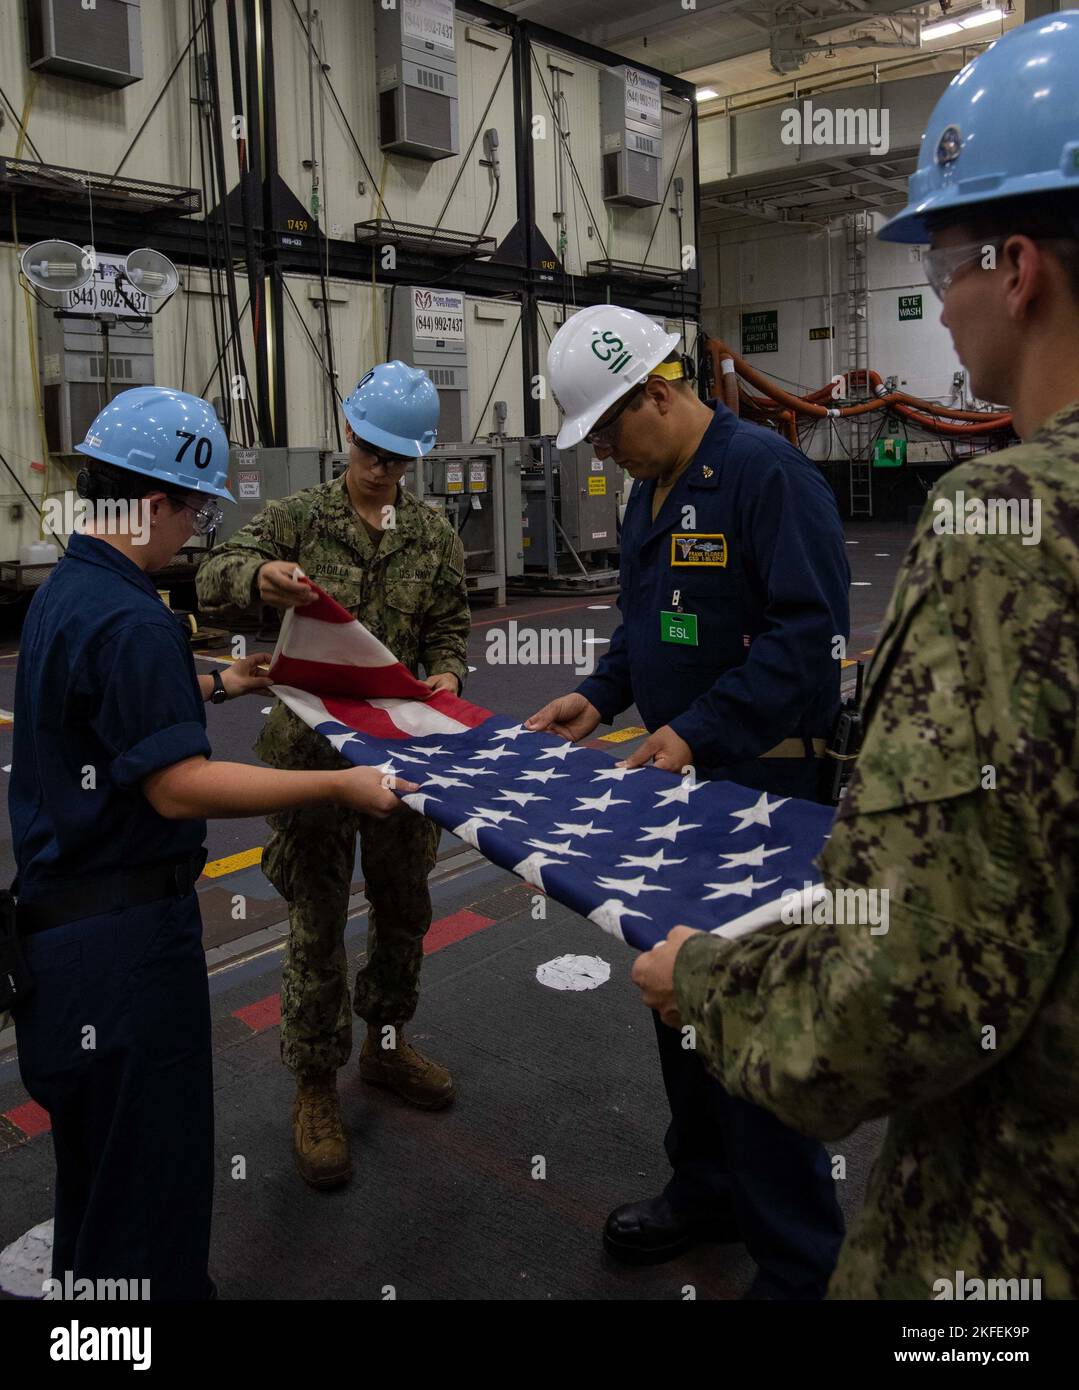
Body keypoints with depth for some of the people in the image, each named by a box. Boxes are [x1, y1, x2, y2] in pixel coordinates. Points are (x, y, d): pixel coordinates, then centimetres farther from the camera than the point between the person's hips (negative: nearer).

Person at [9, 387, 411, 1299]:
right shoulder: (130, 620, -23)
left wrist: (217, 685, 30)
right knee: (153, 1178, 3)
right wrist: (340, 786, -24)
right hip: (124, 934, -10)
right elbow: (180, 787, -26)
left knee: (98, 1162, 25)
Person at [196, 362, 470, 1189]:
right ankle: (316, 1088, 20)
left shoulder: (434, 536, 7)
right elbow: (214, 584, -11)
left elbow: (450, 629, 10)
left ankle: (386, 1044, 40)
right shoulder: (299, 518, -2)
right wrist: (259, 579, -34)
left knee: (404, 909, 17)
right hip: (314, 749, -3)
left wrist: (446, 674, -13)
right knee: (319, 923, 4)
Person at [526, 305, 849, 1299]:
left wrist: (701, 729, -26)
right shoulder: (651, 491, 13)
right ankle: (708, 1189, 39)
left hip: (766, 784, -9)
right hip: (682, 774, 9)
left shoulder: (766, 471, -16)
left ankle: (796, 1260, 20)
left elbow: (812, 632, -23)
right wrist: (599, 697, 7)